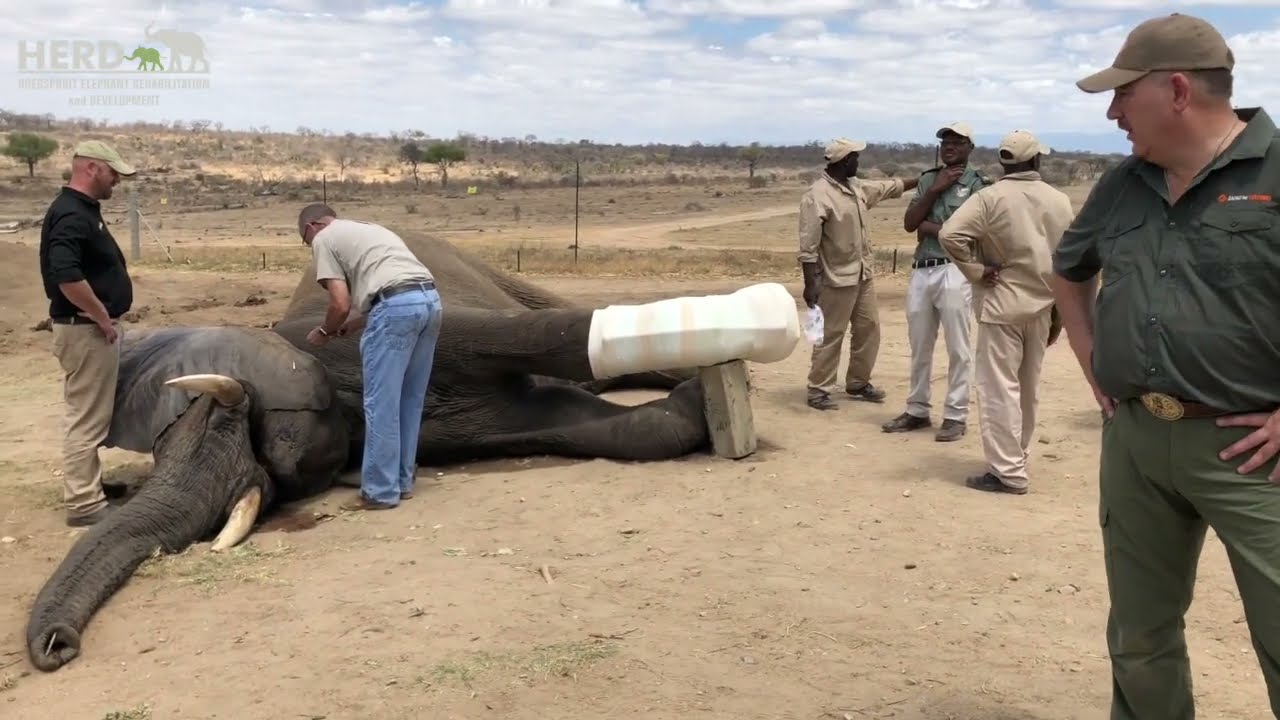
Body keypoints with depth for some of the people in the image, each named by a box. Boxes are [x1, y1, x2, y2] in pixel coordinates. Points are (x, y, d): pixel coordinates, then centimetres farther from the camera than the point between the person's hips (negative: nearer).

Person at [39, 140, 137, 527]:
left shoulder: (84, 209, 14)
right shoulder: (72, 214, -18)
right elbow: (65, 274, -31)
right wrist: (102, 317, -21)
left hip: (92, 327, 10)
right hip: (86, 330, -10)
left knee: (90, 417, 16)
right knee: (86, 418, -4)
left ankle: (86, 492, 26)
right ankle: (83, 503, 3)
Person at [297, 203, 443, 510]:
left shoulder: (324, 239, 11)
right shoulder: (369, 229, 35)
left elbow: (341, 304, 1)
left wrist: (324, 331, 21)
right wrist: (342, 330, 35)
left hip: (398, 307, -8)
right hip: (430, 300, 8)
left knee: (381, 405, 1)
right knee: (410, 402, 16)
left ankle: (380, 492, 7)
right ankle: (402, 482, 25)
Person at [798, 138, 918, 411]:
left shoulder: (858, 187, 7)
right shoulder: (817, 196, -19)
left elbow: (889, 186, 24)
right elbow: (808, 246, -21)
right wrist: (811, 284, -23)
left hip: (863, 275, 9)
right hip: (837, 278, -9)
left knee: (869, 328, 15)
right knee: (830, 336, -1)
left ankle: (858, 383, 28)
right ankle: (818, 390, 10)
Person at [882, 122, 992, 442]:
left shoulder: (979, 184, -3)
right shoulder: (927, 179, 14)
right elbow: (909, 224, 4)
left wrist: (931, 228, -6)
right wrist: (934, 189, -4)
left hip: (955, 271, -6)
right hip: (921, 270, 6)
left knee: (957, 348, 0)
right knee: (919, 346, 13)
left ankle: (956, 416, 8)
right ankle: (917, 411, 24)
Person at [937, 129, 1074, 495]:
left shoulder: (990, 197, -10)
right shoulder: (1060, 201, 6)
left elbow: (950, 234, -24)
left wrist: (977, 271, -11)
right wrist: (1060, 313, 15)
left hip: (1002, 304, -6)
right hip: (1041, 306, 6)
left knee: (999, 388, -2)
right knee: (1027, 388, 17)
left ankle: (1008, 472, -2)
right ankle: (1017, 458, 29)